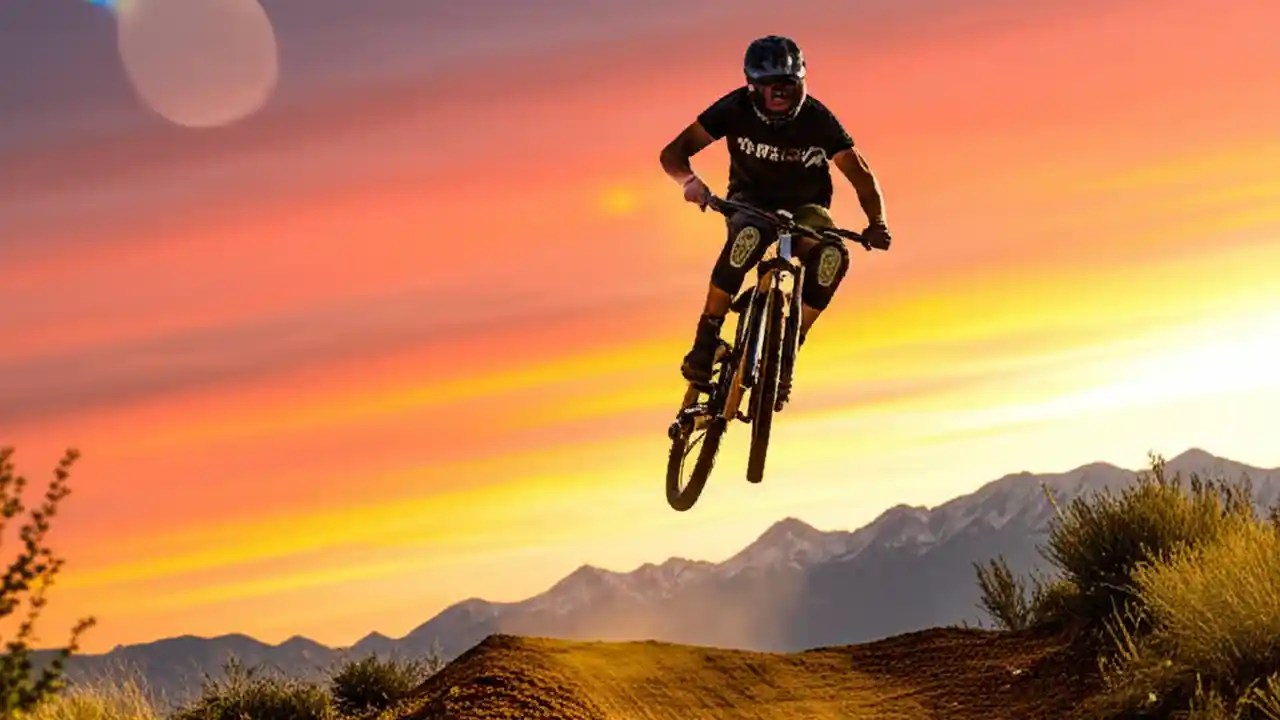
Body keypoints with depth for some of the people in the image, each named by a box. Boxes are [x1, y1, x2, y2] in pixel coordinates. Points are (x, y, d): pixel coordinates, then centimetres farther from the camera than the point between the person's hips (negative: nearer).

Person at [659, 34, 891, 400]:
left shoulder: (817, 120, -19)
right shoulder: (736, 108, -19)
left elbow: (860, 174, -15)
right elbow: (673, 153, -19)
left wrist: (876, 223, -33)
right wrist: (689, 180, -42)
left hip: (804, 208, 1)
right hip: (750, 202, -1)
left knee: (832, 255, -31)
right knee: (749, 236, -38)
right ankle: (705, 341, -30)